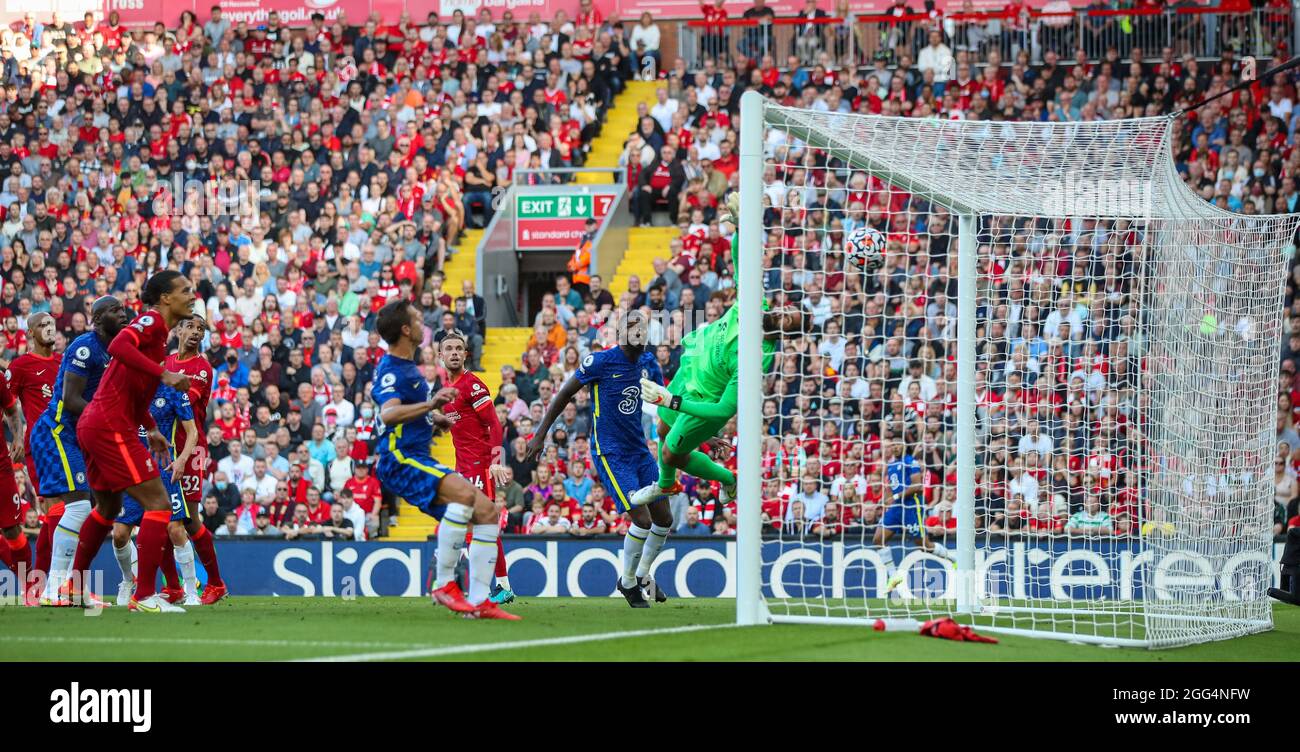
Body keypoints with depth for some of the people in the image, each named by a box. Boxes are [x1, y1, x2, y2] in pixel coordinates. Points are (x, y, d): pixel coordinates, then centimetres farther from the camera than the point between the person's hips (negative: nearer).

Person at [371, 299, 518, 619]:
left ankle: (479, 601, -2)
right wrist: (429, 404, -44)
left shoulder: (408, 366, 19)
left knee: (487, 512, 1)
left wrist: (433, 417, 22)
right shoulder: (390, 370, -13)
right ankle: (444, 584, -26)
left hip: (420, 460, 10)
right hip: (399, 461, -10)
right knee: (464, 493, -32)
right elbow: (388, 414, -32)